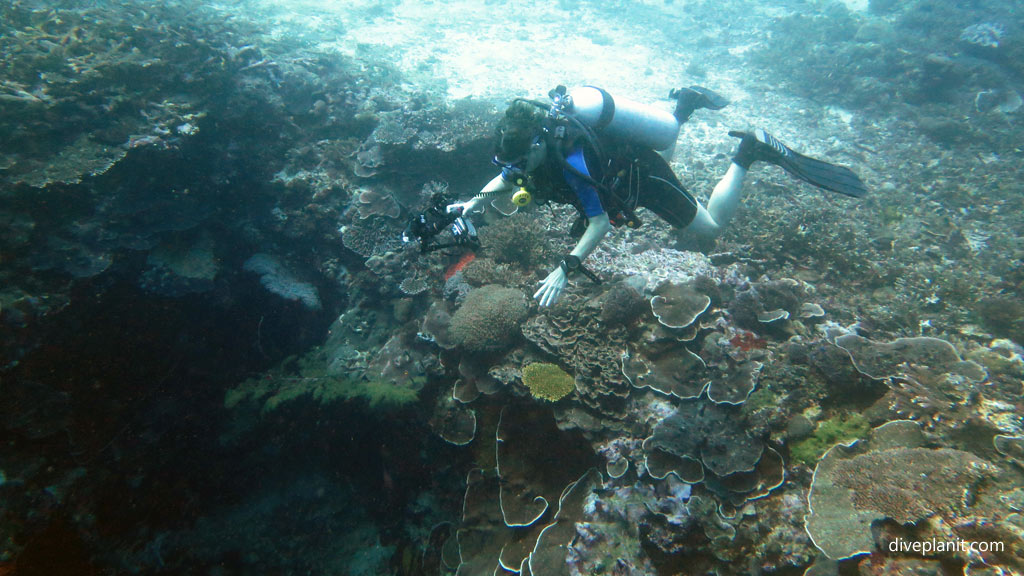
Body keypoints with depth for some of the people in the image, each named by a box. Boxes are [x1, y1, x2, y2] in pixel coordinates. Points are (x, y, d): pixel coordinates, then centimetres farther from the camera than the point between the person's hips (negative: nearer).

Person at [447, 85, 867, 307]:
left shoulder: (570, 160, -41)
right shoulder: (529, 144, -19)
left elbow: (600, 223, -38)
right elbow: (505, 181, 0)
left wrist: (566, 269, -46)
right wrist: (476, 202, -18)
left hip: (642, 174, -7)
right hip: (621, 156, 8)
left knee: (710, 226, 5)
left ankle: (748, 154, 10)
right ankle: (685, 104, 43)